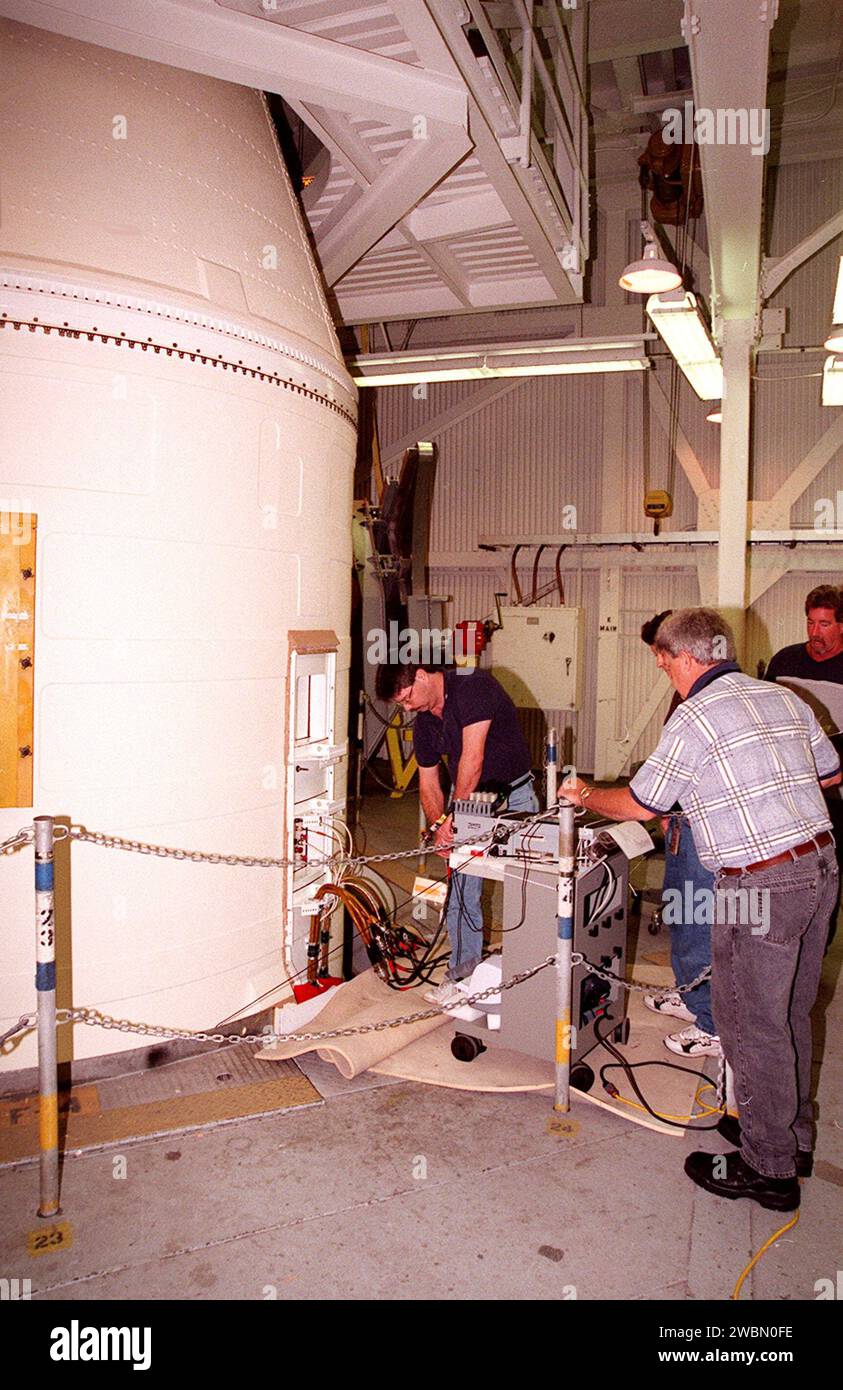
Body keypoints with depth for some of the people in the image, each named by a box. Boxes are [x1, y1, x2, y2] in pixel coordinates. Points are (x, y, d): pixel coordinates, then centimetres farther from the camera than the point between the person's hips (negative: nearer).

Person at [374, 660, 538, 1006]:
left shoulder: (474, 686, -20)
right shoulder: (424, 722, 3)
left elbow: (472, 758, -27)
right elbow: (428, 784, 8)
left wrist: (453, 816, -26)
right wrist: (438, 824, -10)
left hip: (512, 796, -6)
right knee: (460, 890, 2)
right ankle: (463, 971, 15)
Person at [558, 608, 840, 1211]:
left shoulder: (693, 719, -13)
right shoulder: (784, 697, 9)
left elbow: (640, 804, -4)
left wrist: (586, 796, 14)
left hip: (761, 884, -8)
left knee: (751, 1024, 6)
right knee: (791, 1013, 21)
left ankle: (769, 1168, 18)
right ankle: (793, 1137, 37)